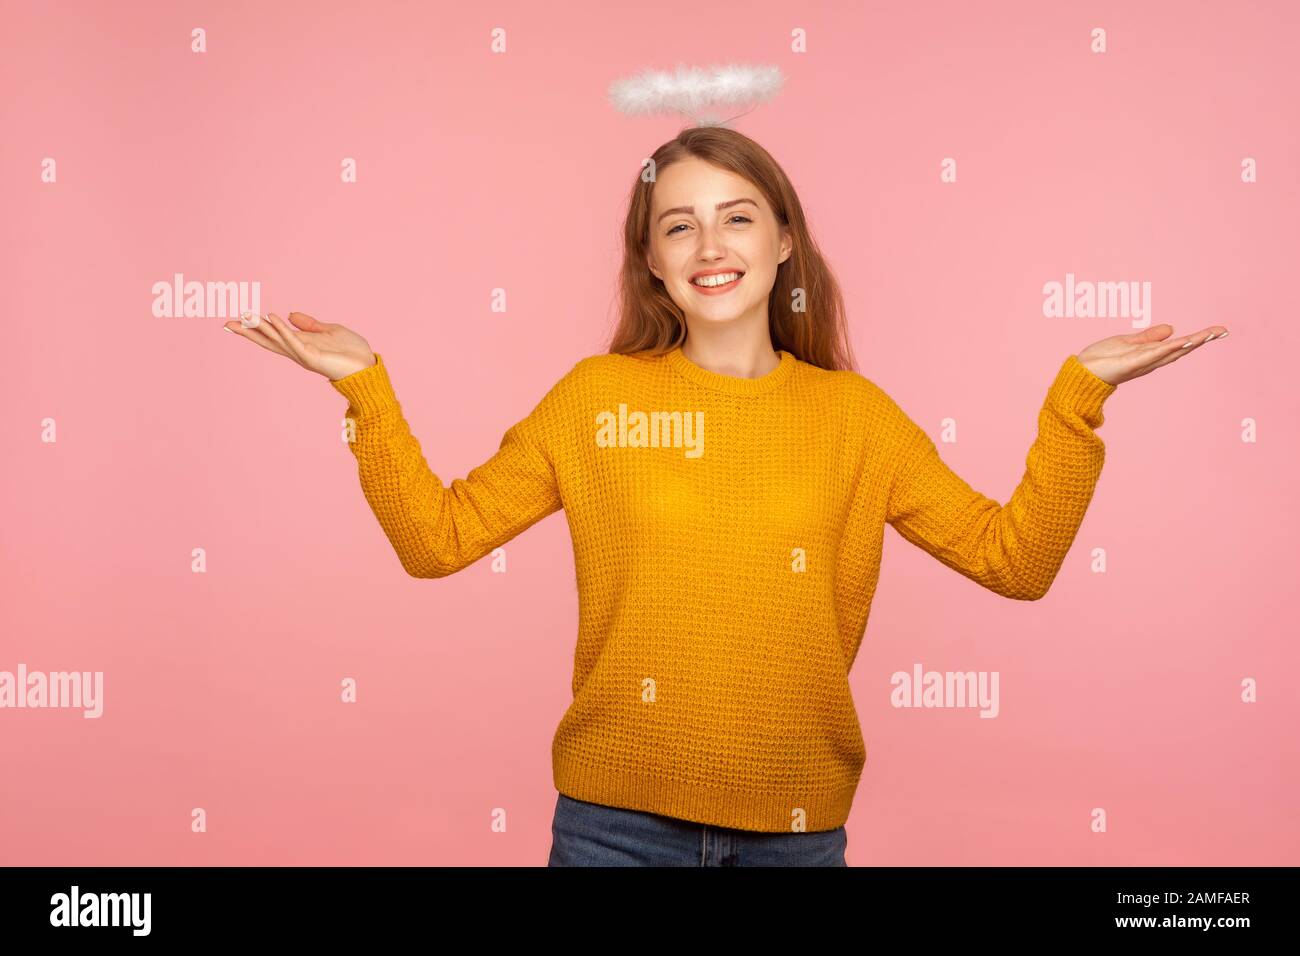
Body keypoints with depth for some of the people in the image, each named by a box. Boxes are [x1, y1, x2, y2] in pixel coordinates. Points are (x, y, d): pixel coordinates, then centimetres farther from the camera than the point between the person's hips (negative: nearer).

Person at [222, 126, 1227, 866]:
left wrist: (1079, 394, -6)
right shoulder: (597, 397, -1)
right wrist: (366, 387, -8)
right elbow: (437, 537, 0)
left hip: (795, 827, 1)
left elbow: (1015, 559, 1)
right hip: (617, 820, -1)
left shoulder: (854, 415, 1)